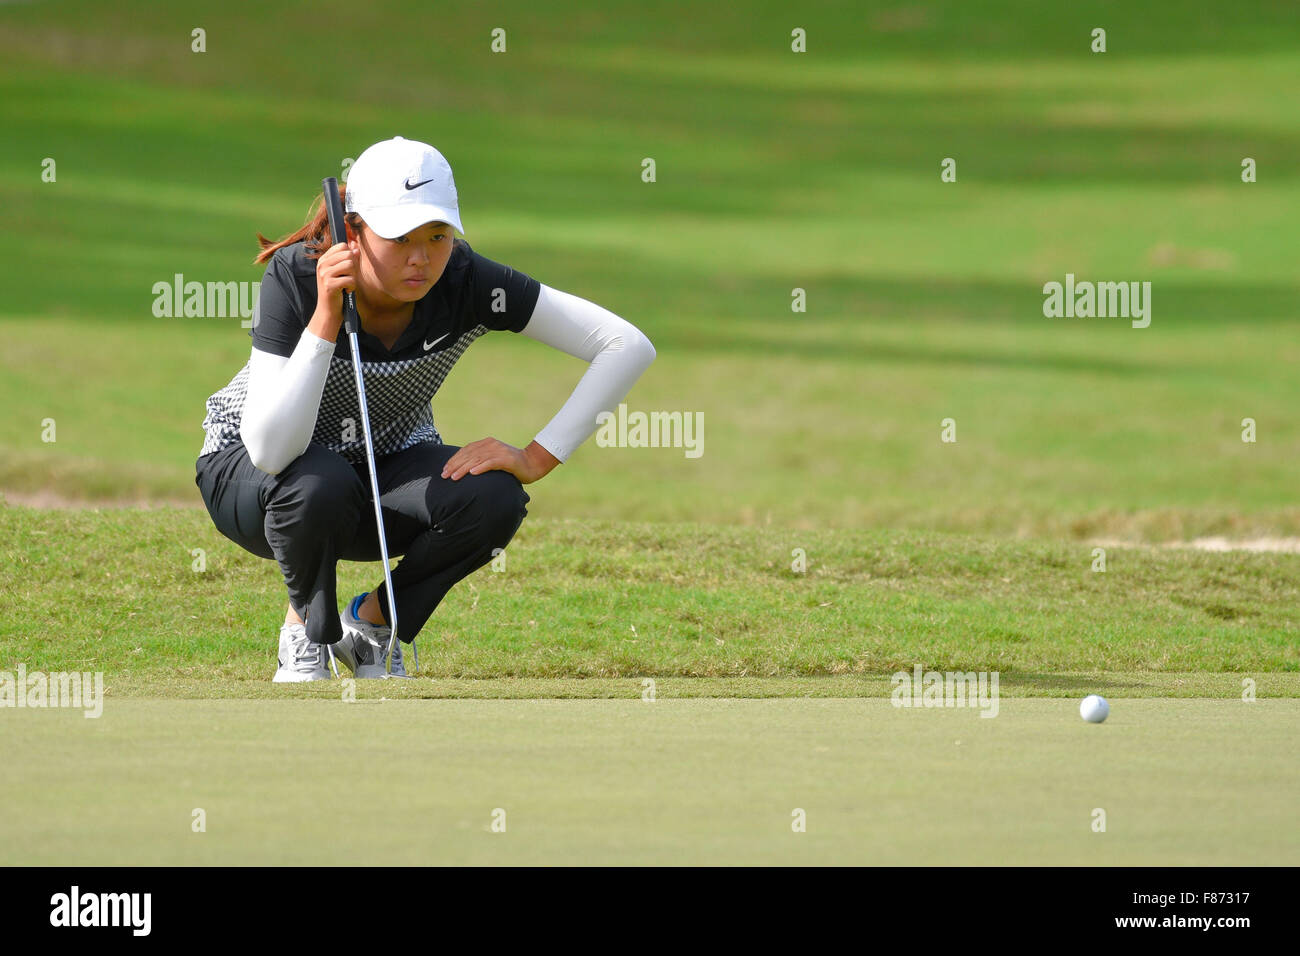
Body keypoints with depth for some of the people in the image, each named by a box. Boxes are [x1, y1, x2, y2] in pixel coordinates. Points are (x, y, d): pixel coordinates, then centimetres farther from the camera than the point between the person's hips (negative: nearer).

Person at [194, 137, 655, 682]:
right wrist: (326, 317, -43)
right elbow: (270, 451, -39)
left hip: (387, 464, 3)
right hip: (247, 470, -3)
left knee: (494, 498, -28)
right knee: (320, 484, -38)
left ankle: (372, 623, 1)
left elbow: (629, 348, -23)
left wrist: (537, 458, -26)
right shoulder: (295, 277, -29)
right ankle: (306, 633, -5)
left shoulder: (465, 283, -23)